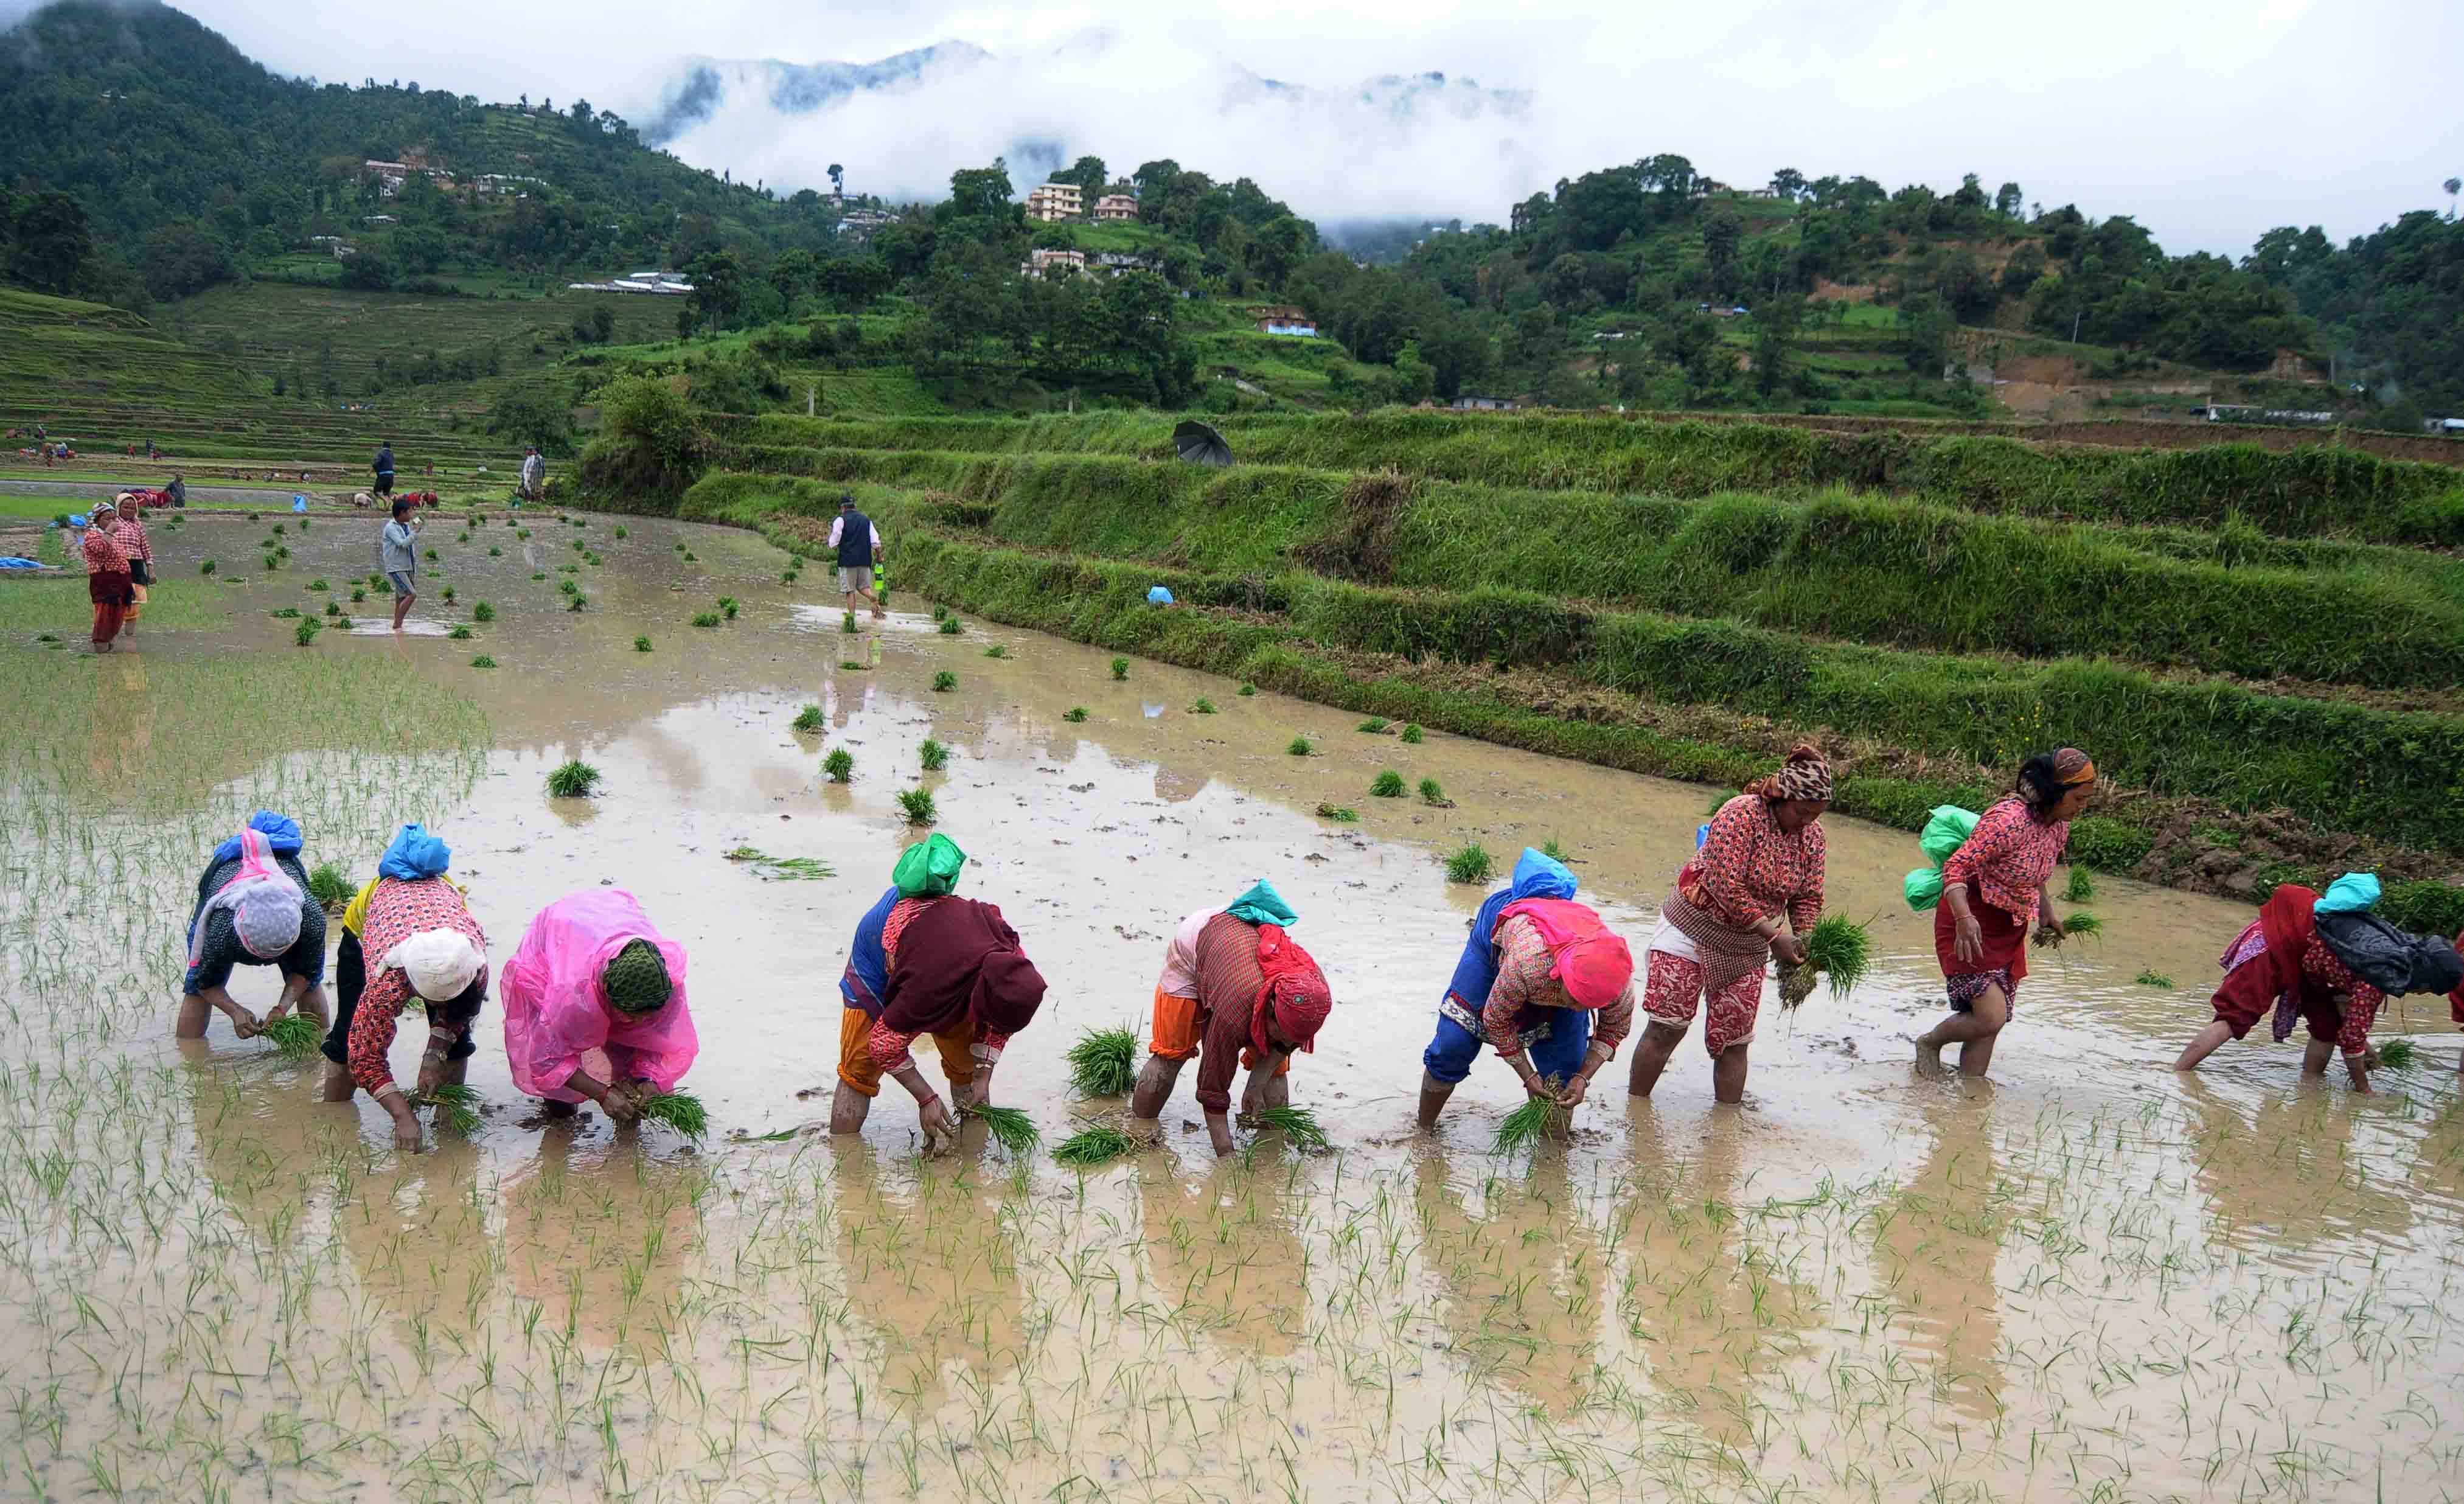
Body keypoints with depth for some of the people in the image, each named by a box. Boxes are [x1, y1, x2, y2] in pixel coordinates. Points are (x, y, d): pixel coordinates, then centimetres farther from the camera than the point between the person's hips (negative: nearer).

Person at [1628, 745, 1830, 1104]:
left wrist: (1803, 948, -11)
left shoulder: (1814, 837, -1)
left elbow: (1808, 899, 6)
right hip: (1694, 928, -5)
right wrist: (1774, 936, -25)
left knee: (1734, 1041, 6)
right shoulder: (1741, 814, -21)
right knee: (1667, 1027, -6)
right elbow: (1726, 887, -25)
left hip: (1747, 950, 5)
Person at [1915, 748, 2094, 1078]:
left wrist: (2047, 912, 17)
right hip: (1972, 929, -8)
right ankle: (1930, 1043, 10)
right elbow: (1956, 868, -28)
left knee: (1988, 1025, 7)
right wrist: (1964, 919, -39)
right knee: (1990, 1018, -17)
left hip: (2010, 932, 8)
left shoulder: (2060, 825, 2)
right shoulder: (2008, 820, -26)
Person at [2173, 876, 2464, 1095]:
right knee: (2233, 1019, -13)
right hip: (2280, 939, -10)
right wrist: (2363, 1091, -2)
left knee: (2328, 1025, 9)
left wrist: (2361, 1043, 12)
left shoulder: (2403, 950, 2)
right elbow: (2352, 1039, -15)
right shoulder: (2382, 976, -23)